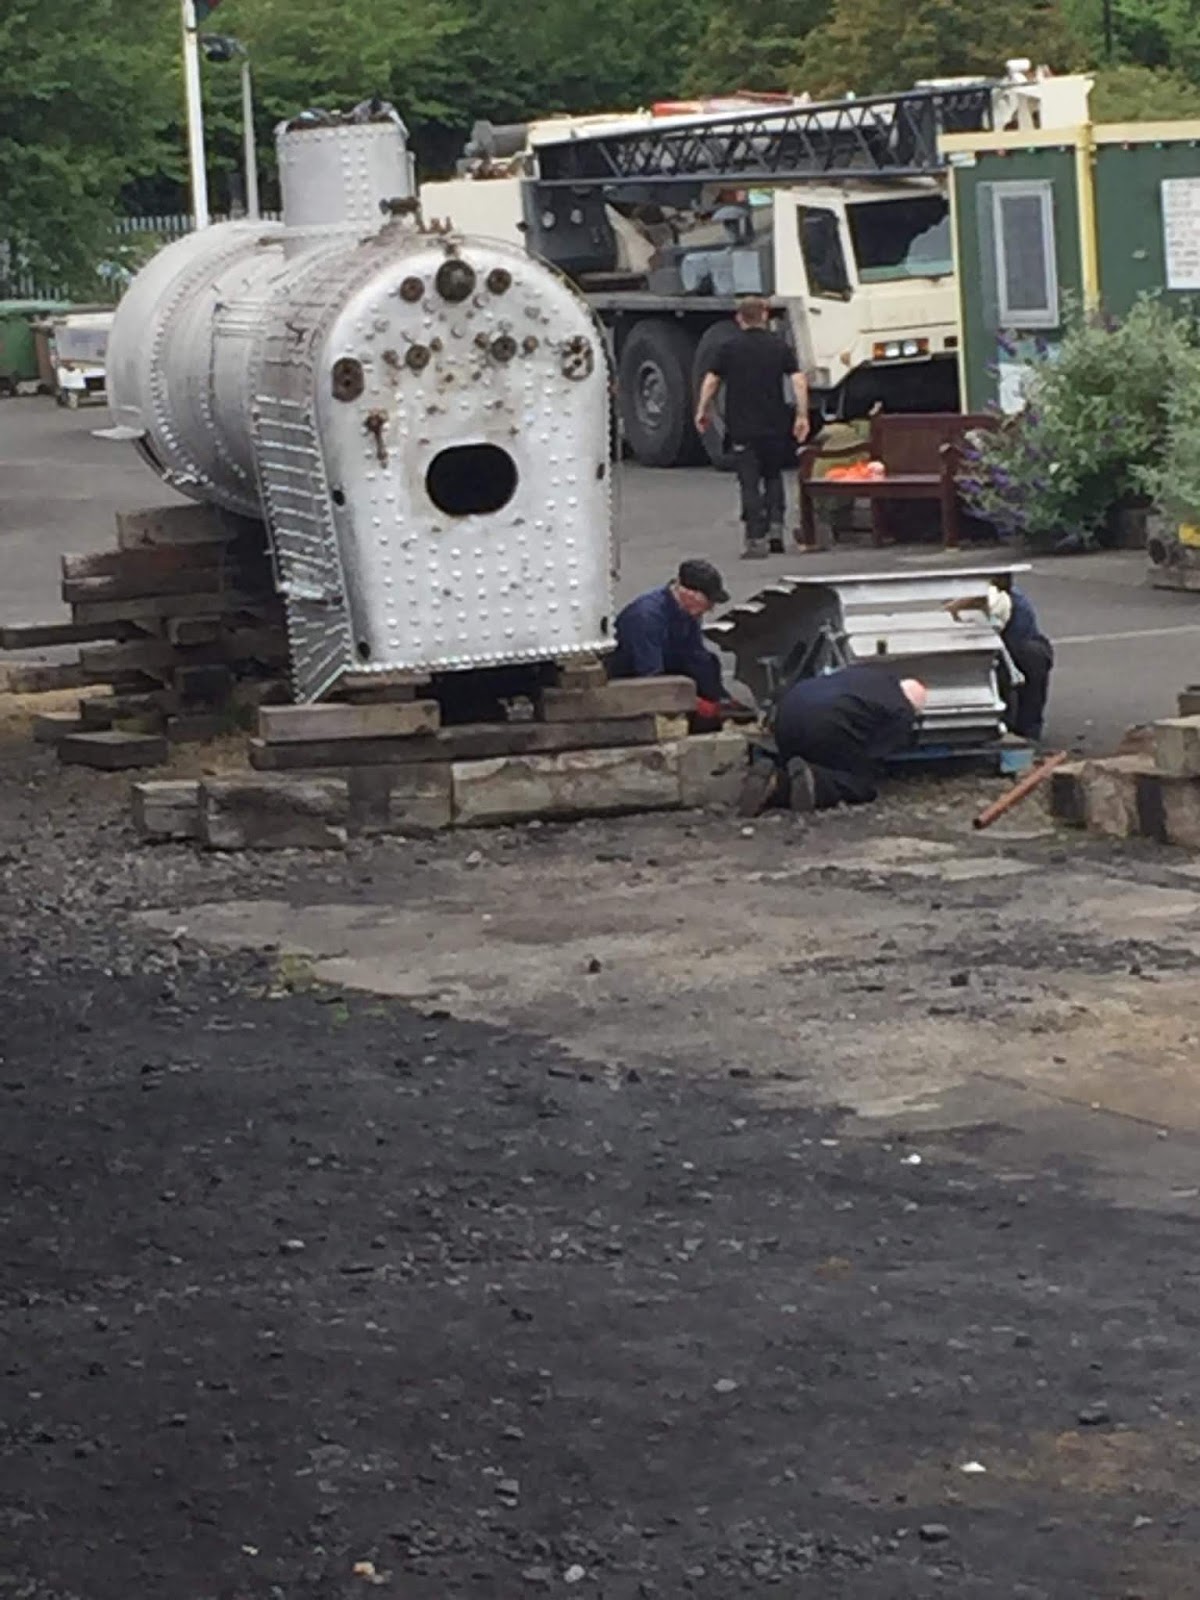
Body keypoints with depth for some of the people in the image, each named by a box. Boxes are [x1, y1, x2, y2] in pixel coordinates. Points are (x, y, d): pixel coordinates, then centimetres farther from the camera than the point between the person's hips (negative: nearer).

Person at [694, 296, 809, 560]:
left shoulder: (730, 348, -1)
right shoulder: (779, 347, 3)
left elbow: (711, 381, 0)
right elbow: (798, 381, -4)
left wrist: (702, 411, 11)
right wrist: (802, 415, -2)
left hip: (741, 427, -2)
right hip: (775, 427, 2)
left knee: (750, 483, 0)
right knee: (773, 477, 20)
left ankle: (756, 538, -5)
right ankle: (775, 528, 11)